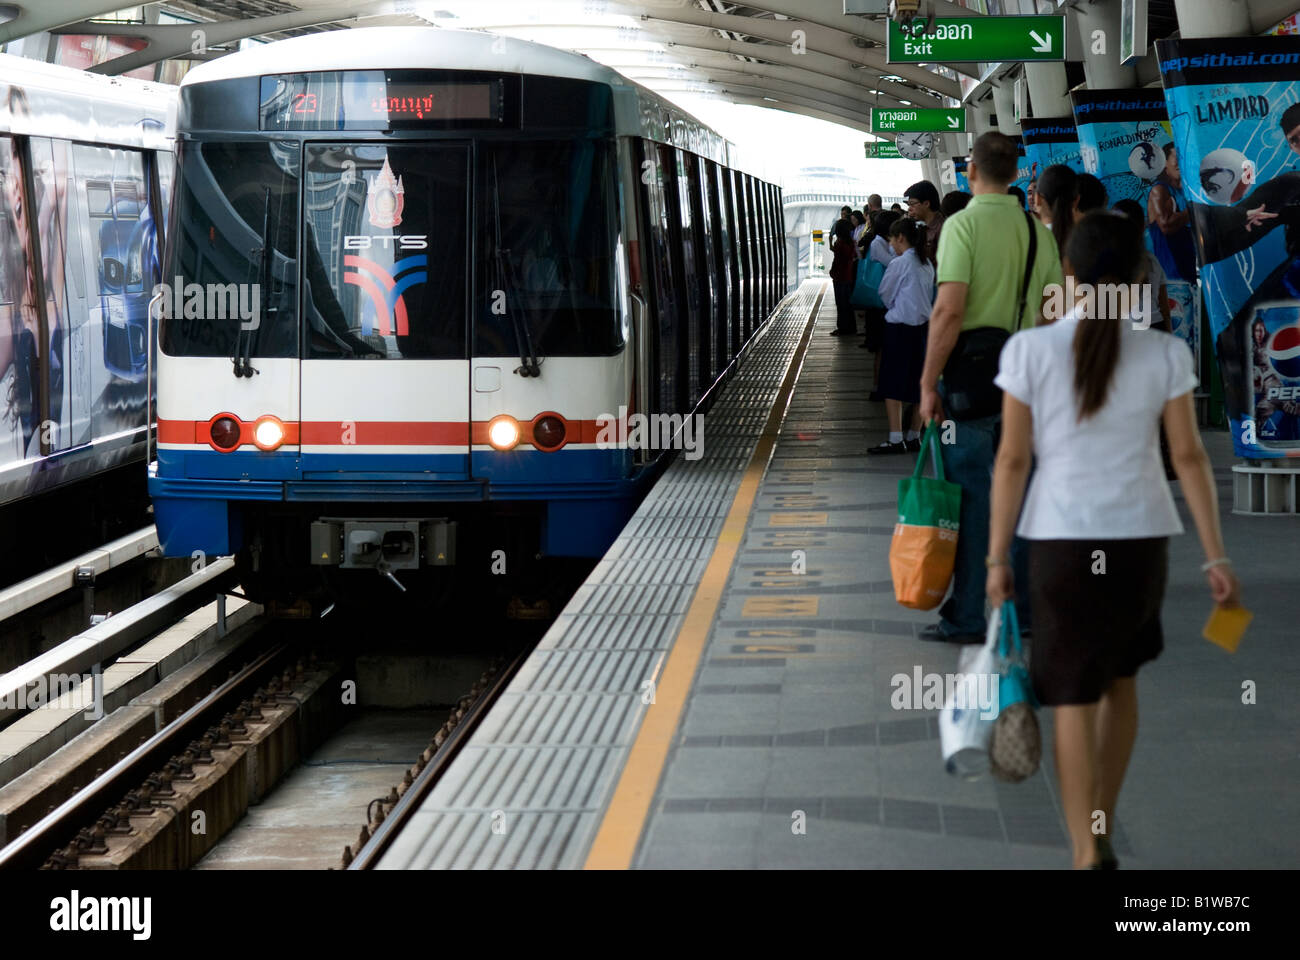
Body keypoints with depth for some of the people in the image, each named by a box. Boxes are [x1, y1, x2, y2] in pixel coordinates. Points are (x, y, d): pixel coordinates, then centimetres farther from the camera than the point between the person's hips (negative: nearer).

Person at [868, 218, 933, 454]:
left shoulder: (899, 264, -12)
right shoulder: (927, 264, 8)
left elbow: (884, 294, -1)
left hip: (900, 326, -7)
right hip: (923, 325, 7)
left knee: (893, 384, -4)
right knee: (918, 383, 11)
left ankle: (895, 439, -9)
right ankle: (914, 437, 15)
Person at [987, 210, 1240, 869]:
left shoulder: (1029, 350, -8)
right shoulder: (1165, 356, -4)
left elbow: (1012, 460, -6)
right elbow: (1189, 457, -3)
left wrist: (997, 559, 0)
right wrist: (1216, 557, 2)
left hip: (1061, 539, -2)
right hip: (1141, 537, 2)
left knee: (1074, 698, 3)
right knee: (1121, 678, 21)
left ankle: (1087, 855, -3)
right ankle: (1101, 832, 30)